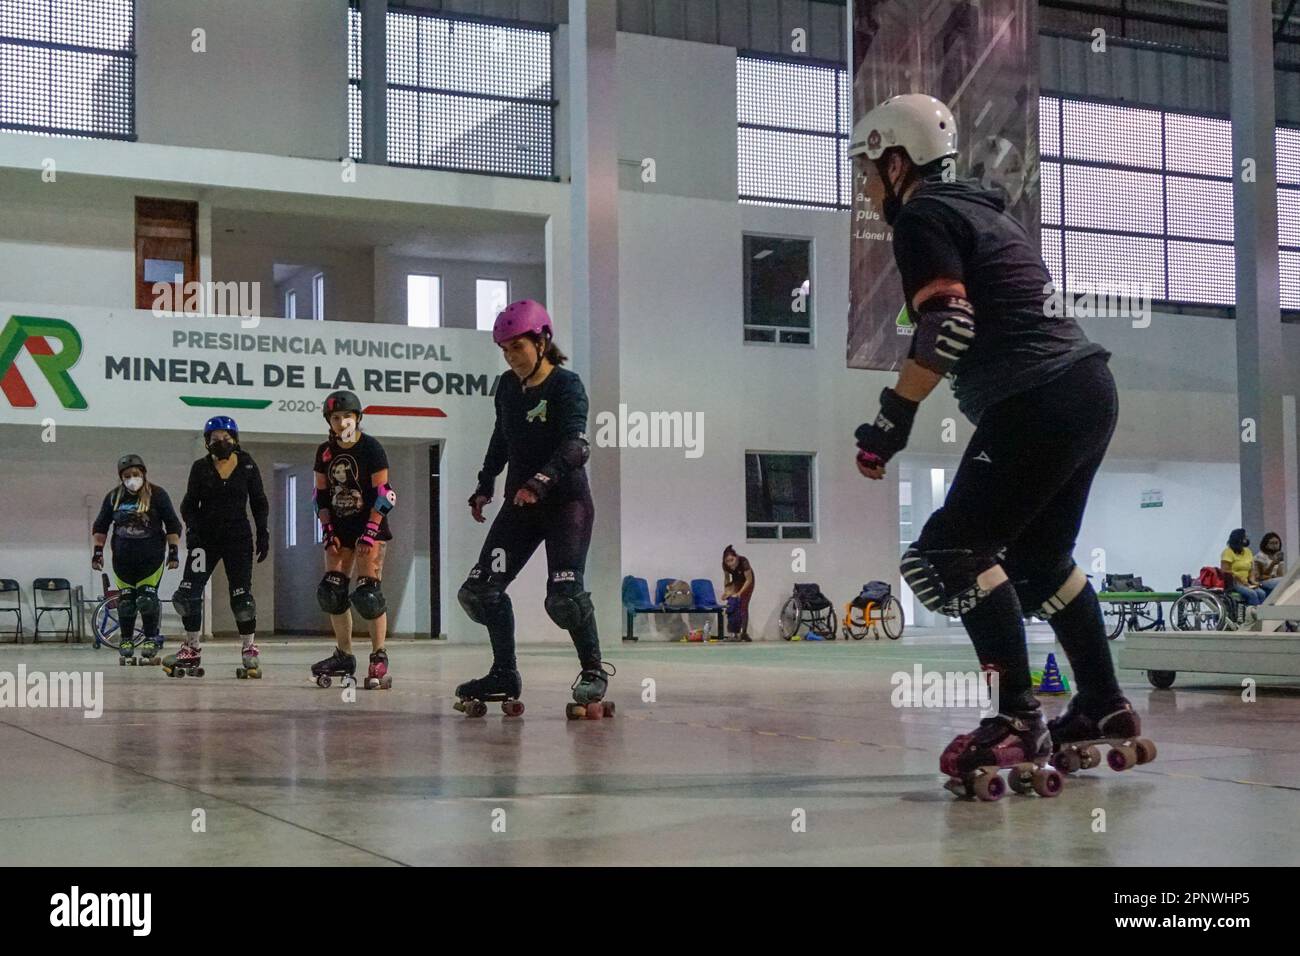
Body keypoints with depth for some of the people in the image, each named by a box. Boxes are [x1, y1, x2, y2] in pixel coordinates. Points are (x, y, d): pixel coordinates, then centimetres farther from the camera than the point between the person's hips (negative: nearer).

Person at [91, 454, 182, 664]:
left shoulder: (157, 495, -5)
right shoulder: (113, 497, 5)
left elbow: (173, 525, -2)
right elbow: (100, 526, 14)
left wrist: (173, 552, -6)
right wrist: (97, 550, 7)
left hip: (151, 558, -3)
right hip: (123, 558, 3)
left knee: (147, 598, -10)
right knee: (125, 600, 3)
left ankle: (151, 641, 4)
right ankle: (126, 643, 16)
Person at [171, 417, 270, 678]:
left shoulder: (248, 466, 1)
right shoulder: (200, 468, 3)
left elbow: (259, 502, 7)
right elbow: (189, 504, 6)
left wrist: (263, 533, -1)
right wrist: (192, 528, -11)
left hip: (238, 538, -2)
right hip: (205, 537, 2)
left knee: (241, 595, -6)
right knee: (188, 592, -5)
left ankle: (250, 650, 8)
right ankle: (192, 650, 8)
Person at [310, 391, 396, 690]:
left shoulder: (371, 447, -10)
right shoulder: (325, 452, 6)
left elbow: (382, 493, -12)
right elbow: (321, 495, 11)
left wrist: (370, 532, -16)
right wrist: (328, 530, 1)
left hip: (371, 527, -6)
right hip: (340, 529, 6)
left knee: (368, 593, -13)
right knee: (331, 591, 1)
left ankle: (379, 659, -7)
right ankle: (344, 656, 13)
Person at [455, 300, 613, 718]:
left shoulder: (566, 385, -12)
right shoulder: (508, 387, 8)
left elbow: (575, 445, -25)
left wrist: (541, 480, -39)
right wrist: (484, 487, 20)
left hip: (566, 501, -7)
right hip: (519, 502, 7)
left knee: (564, 593, -19)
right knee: (481, 589, 0)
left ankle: (594, 672, 0)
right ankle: (505, 675, 12)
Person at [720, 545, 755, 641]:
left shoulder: (743, 562, -36)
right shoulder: (725, 565, -24)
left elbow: (749, 580, -27)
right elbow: (726, 578, -4)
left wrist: (739, 593, -31)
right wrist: (726, 591, -16)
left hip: (747, 582, -4)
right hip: (736, 582, 4)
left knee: (743, 606, -14)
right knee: (732, 607, -8)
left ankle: (743, 633, -16)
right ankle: (734, 633, -8)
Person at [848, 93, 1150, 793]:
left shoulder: (922, 217, -5)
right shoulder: (980, 210, 23)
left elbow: (949, 326, -18)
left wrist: (894, 417, -16)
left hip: (1040, 405, -10)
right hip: (1089, 390, 10)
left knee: (950, 554, -8)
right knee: (1037, 556, 21)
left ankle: (1019, 721, -13)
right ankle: (1104, 708, 26)